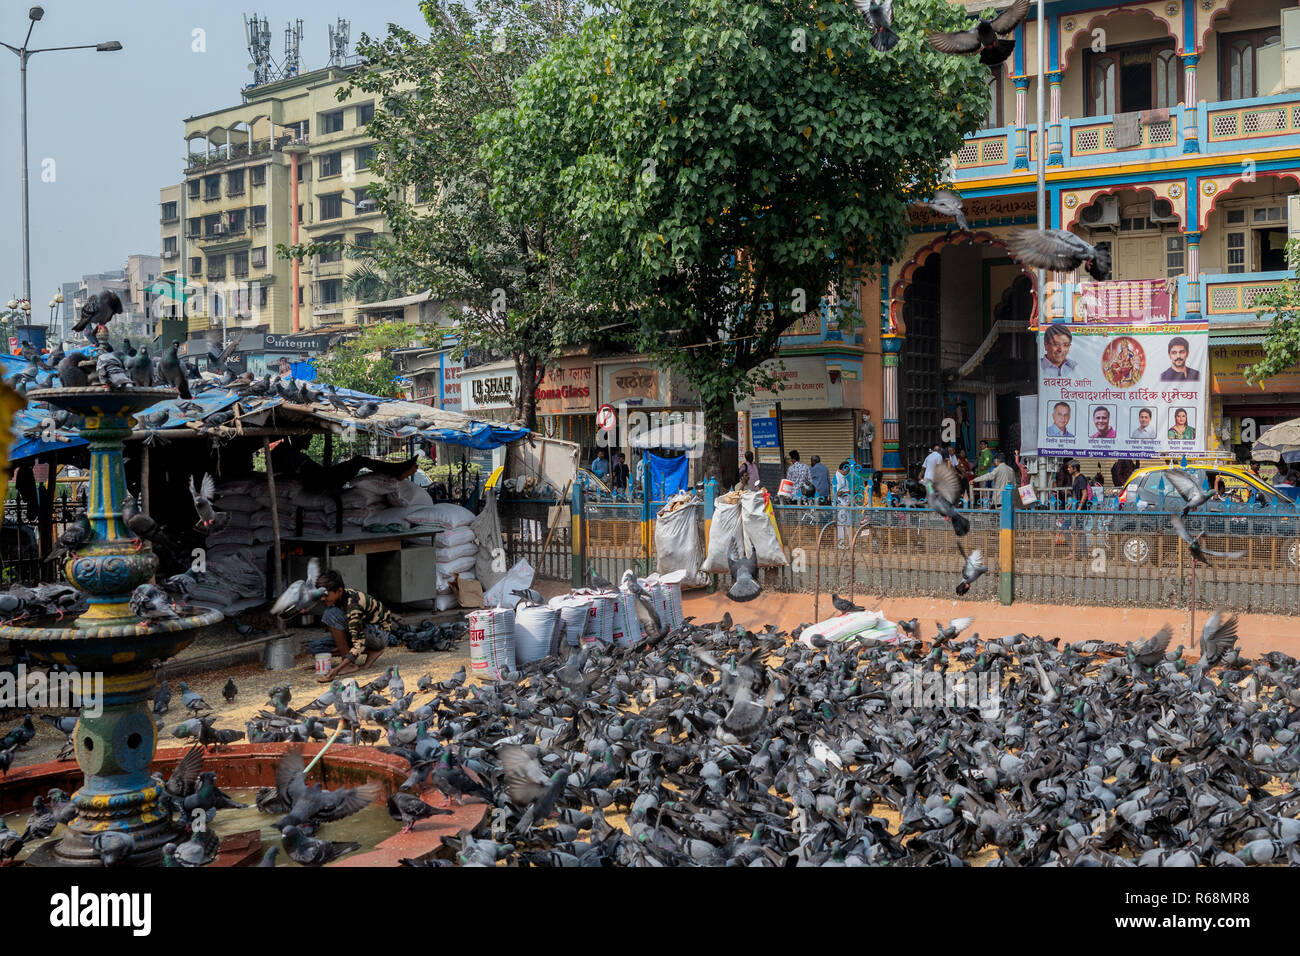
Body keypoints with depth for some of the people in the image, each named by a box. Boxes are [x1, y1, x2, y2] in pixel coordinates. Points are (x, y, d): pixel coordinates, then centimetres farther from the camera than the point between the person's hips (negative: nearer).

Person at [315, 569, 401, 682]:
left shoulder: (352, 605, -31)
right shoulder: (342, 594, -6)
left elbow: (359, 643, -34)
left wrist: (336, 670, -40)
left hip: (380, 633, -9)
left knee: (331, 614, -26)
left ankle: (351, 664, -18)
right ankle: (371, 652, 2)